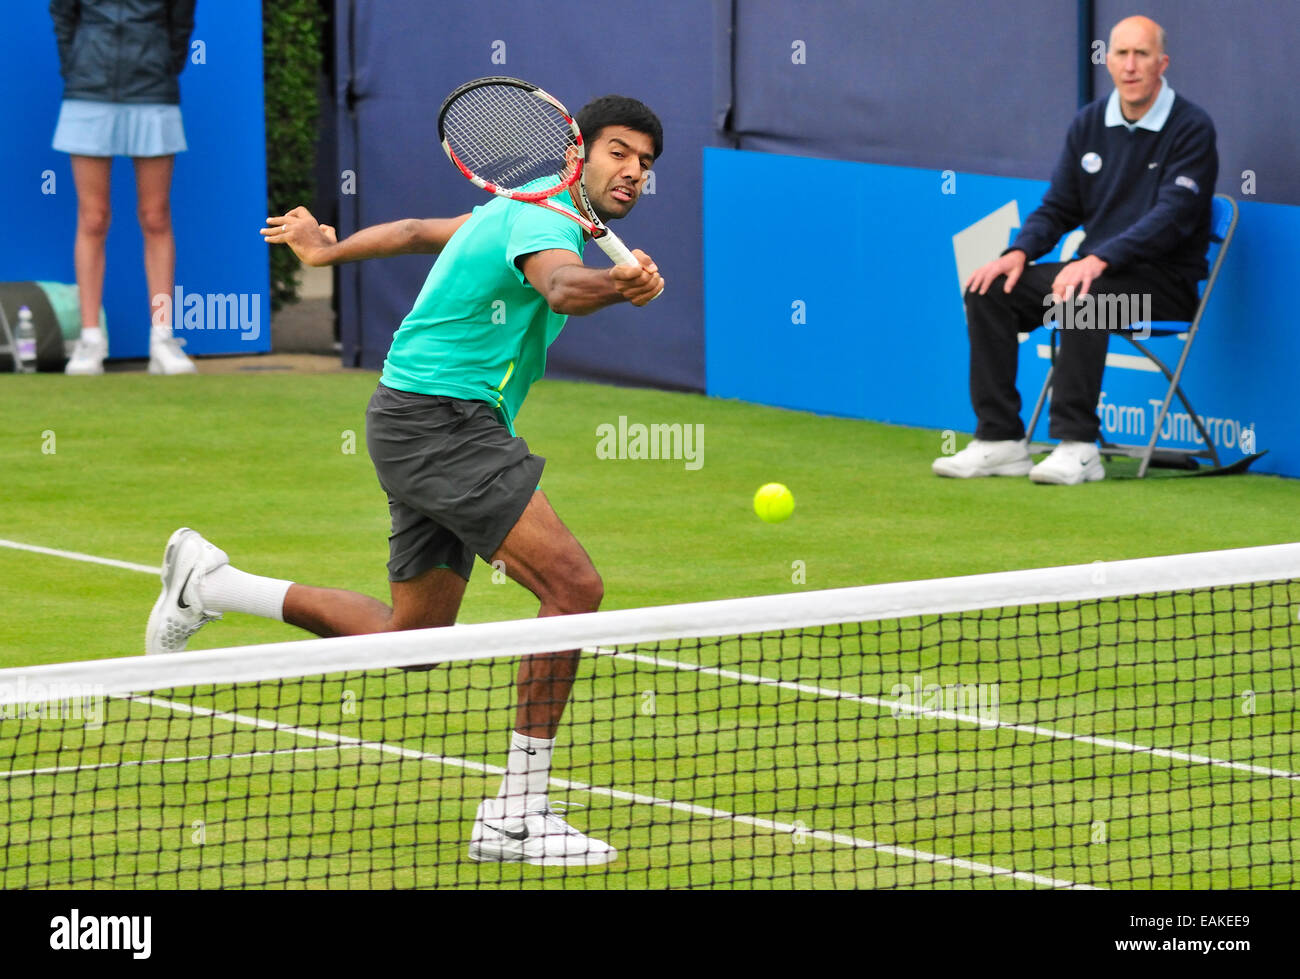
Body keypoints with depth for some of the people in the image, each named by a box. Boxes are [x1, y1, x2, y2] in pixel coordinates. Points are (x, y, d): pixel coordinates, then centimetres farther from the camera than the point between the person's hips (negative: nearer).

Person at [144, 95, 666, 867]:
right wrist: (617, 283, -57)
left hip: (444, 429, 11)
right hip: (439, 418, -11)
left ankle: (210, 584, 25)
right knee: (573, 584, -22)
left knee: (409, 639, 14)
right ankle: (517, 813, -19)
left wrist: (328, 251, 42)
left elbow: (420, 232, 30)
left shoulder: (525, 212, 16)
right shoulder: (542, 216, -15)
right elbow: (560, 286, -39)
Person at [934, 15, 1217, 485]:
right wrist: (1019, 252, -8)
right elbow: (1057, 208, 14)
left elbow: (1171, 216, -20)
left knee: (1081, 298, -36)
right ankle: (1000, 440, -12)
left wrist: (1100, 260, -32)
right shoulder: (1091, 122, 10)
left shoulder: (1191, 128, -9)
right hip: (1096, 269, 7)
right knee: (989, 291, -11)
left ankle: (1077, 446, -34)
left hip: (1165, 282, -7)